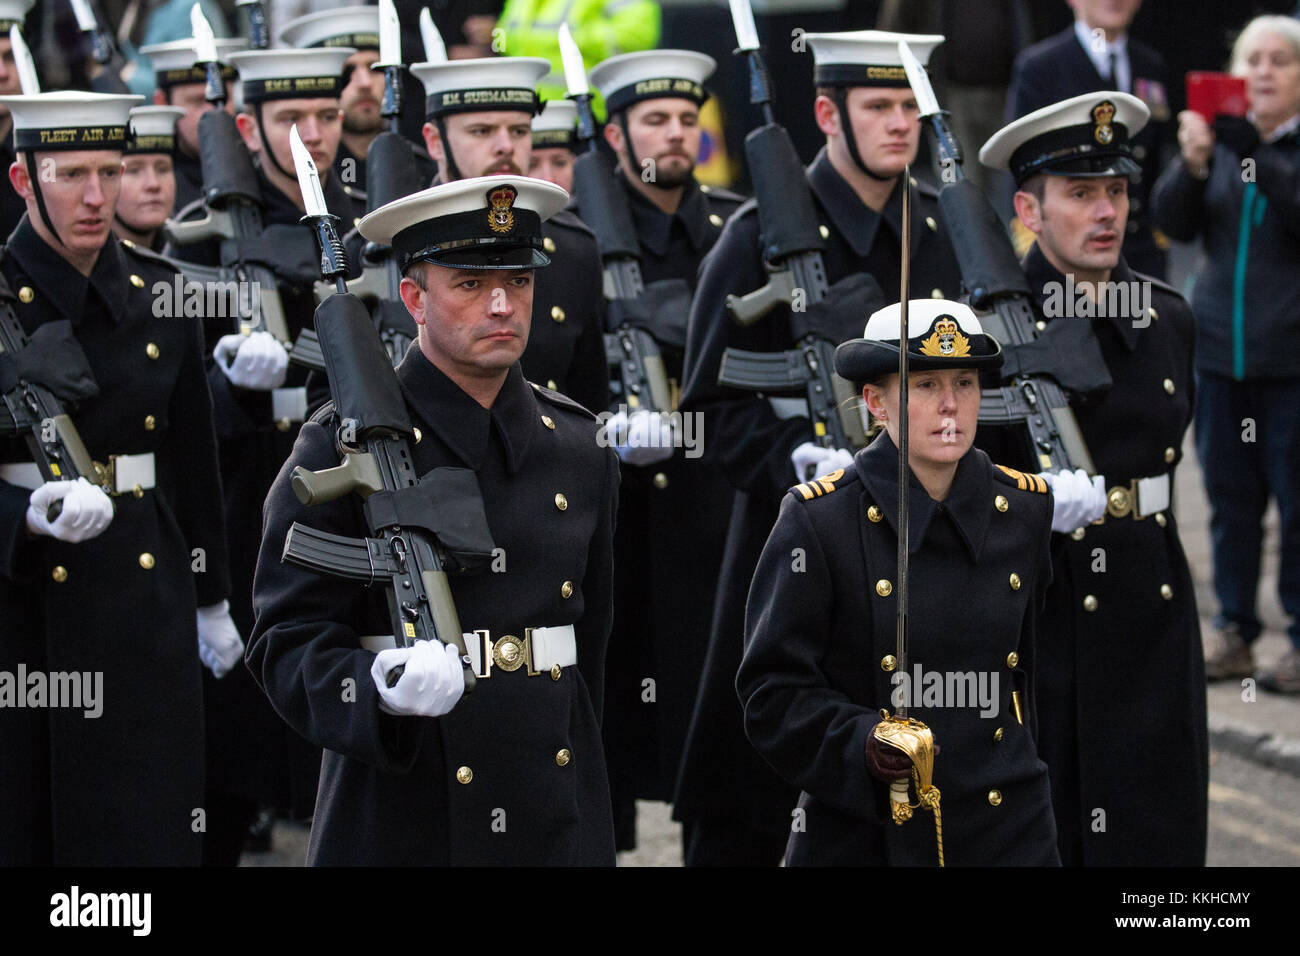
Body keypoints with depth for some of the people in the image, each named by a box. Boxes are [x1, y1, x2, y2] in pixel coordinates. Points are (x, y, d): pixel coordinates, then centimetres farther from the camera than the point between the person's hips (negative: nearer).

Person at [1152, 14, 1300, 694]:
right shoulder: (1219, 137, 9)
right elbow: (1175, 222, 1)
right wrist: (1193, 164, -17)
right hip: (1221, 347, 4)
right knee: (1230, 497, 8)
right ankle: (1233, 633, 14)